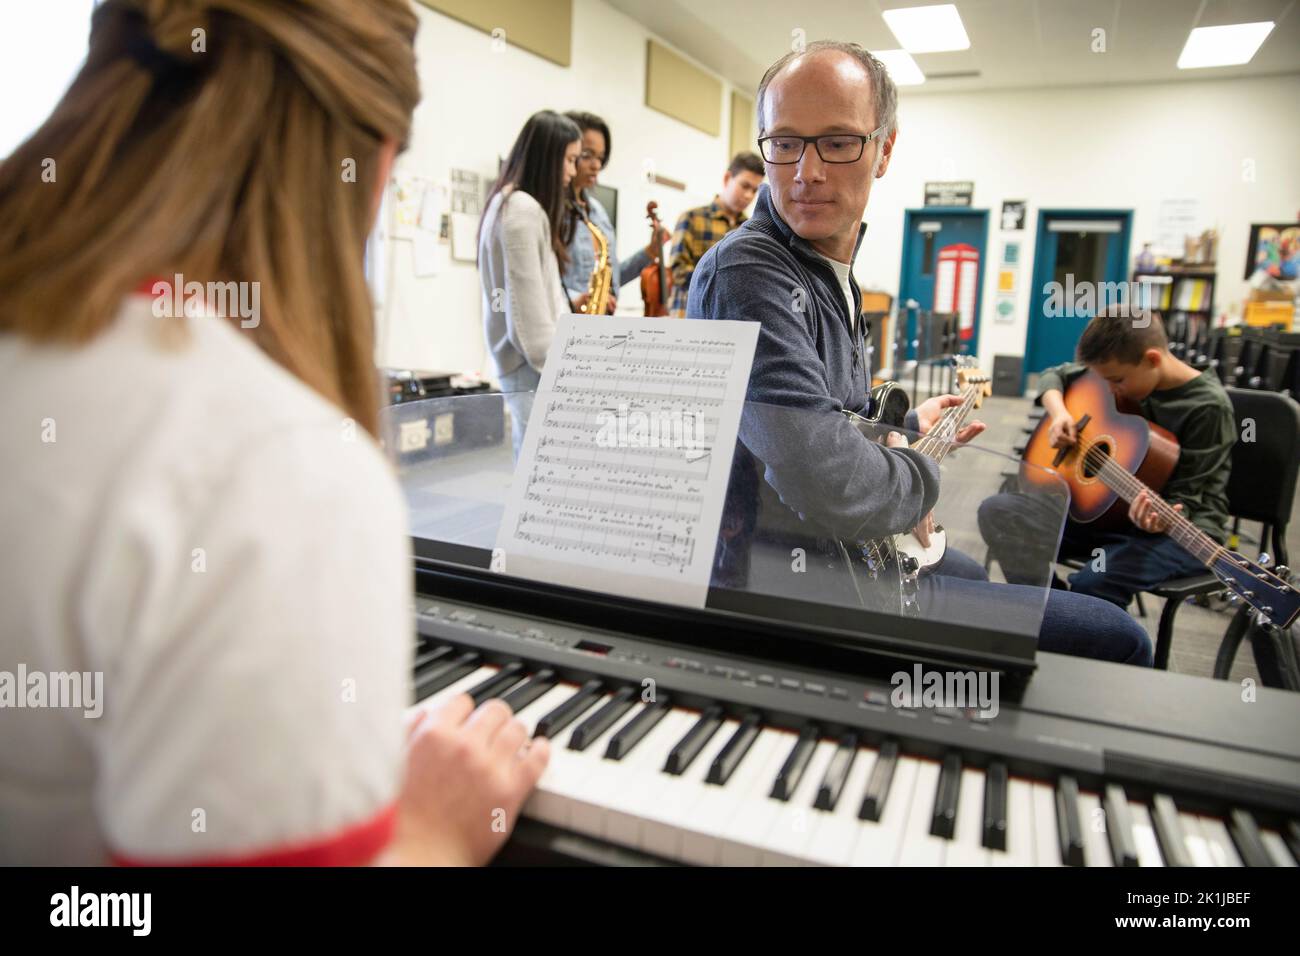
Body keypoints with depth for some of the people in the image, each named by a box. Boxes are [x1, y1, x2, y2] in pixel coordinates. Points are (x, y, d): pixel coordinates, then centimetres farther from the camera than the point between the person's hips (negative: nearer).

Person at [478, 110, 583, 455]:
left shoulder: (516, 205, 17)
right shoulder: (522, 209, -15)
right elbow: (528, 319, -19)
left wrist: (568, 306, 10)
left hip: (532, 365, 10)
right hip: (534, 370, -10)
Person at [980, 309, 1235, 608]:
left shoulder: (1208, 407, -17)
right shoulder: (1125, 372, 0)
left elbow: (1184, 496, -16)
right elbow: (1054, 376, 13)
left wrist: (1162, 519, -38)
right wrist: (1059, 413, -7)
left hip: (1185, 528, -6)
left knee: (1094, 580, -37)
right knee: (996, 511, -14)